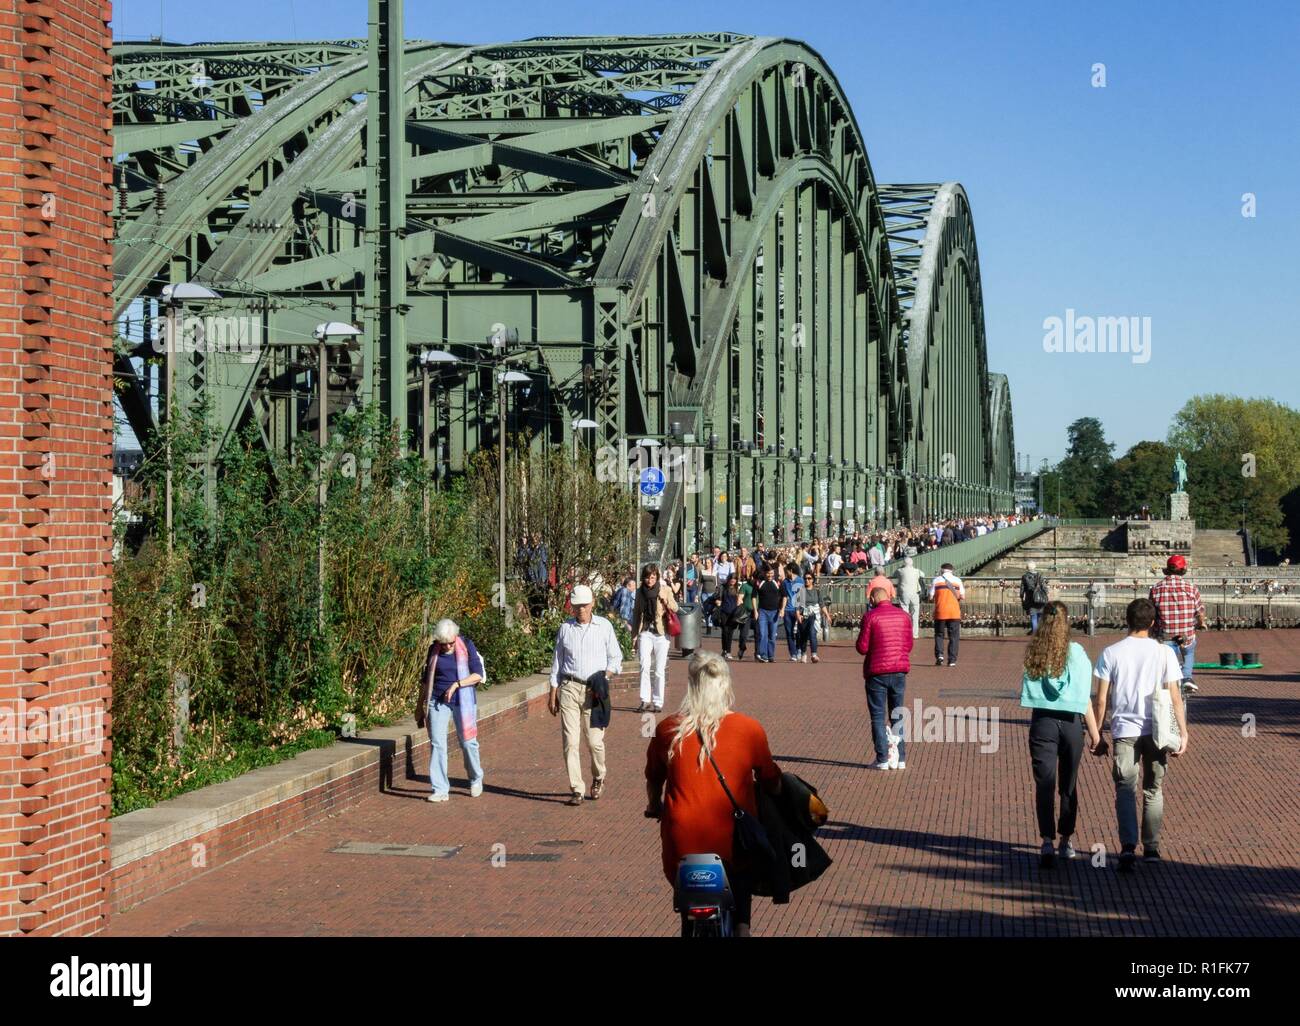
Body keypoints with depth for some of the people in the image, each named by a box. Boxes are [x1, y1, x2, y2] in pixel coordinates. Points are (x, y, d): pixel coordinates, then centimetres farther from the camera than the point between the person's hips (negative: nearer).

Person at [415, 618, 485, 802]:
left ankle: (476, 779, 29)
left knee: (468, 742, 4)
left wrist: (456, 685, -20)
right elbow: (426, 679, 14)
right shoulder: (434, 650, 5)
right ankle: (440, 790, -2)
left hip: (463, 701, -2)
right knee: (437, 744, -5)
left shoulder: (467, 646, -4)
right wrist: (420, 705, 16)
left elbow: (478, 675, -8)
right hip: (438, 701, 2)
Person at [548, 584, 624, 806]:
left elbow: (615, 658, 8)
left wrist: (604, 679, -8)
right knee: (570, 741, -4)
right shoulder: (565, 628, 8)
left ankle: (598, 778, 25)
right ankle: (576, 789, 2)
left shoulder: (604, 626, 4)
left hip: (594, 690, -1)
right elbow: (557, 661, 14)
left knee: (595, 741, -2)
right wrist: (553, 692, 11)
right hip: (569, 687, 1)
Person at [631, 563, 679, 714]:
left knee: (659, 670, 0)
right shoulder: (640, 592, 10)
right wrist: (634, 635, 13)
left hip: (660, 633, -1)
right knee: (644, 666, -12)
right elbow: (636, 613, 16)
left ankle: (658, 702, 7)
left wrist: (665, 600, -19)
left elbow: (675, 608, 0)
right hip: (645, 632, 1)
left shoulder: (665, 590, 3)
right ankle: (645, 701, -11)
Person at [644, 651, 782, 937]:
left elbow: (653, 780, 11)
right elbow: (771, 781, 7)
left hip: (682, 849, 1)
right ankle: (741, 926, 16)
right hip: (734, 846, -1)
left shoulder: (668, 730, -5)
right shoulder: (749, 729, -8)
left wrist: (655, 808, 32)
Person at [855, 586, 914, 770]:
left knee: (878, 716, 2)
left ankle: (882, 759, -2)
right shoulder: (904, 616, 5)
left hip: (877, 672, -4)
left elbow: (862, 648, -9)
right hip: (900, 670, 4)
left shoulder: (870, 616, -10)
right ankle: (900, 758, 10)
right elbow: (908, 646, 10)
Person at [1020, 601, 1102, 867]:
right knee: (1068, 785, 14)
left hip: (1042, 722, 0)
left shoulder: (1033, 653, -2)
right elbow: (1084, 697, -6)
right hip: (1071, 723, 0)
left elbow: (1026, 691, 4)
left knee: (1044, 785, 0)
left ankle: (1047, 842, -14)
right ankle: (1066, 841, 24)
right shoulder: (1075, 653, -7)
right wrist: (1094, 731, -1)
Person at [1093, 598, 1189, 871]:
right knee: (1153, 791, 15)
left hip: (1124, 730, -1)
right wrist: (1183, 731, 3)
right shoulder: (1164, 652, -2)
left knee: (1126, 790, 0)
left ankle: (1128, 846, -19)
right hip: (1155, 731, 1)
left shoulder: (1111, 652, -2)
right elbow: (1175, 697, -4)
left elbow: (1102, 700, -1)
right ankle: (1152, 849, 21)